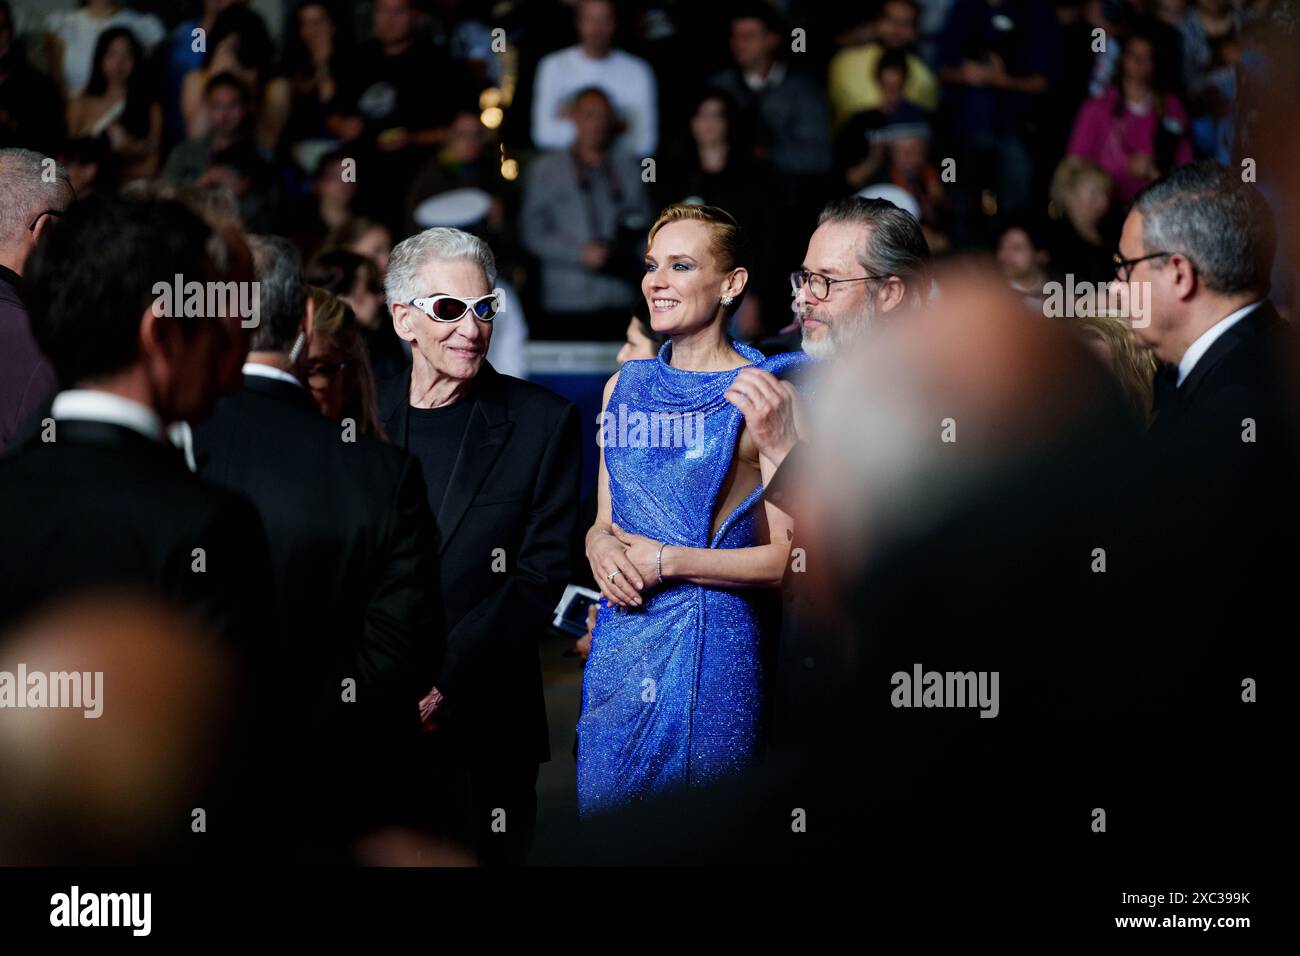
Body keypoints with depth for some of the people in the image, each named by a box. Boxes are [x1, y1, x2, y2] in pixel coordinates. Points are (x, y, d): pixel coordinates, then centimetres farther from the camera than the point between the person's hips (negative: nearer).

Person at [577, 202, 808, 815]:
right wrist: (600, 545, -2)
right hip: (620, 643, 6)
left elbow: (788, 557, -11)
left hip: (713, 644, -6)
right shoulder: (626, 386, 11)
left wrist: (667, 560, -13)